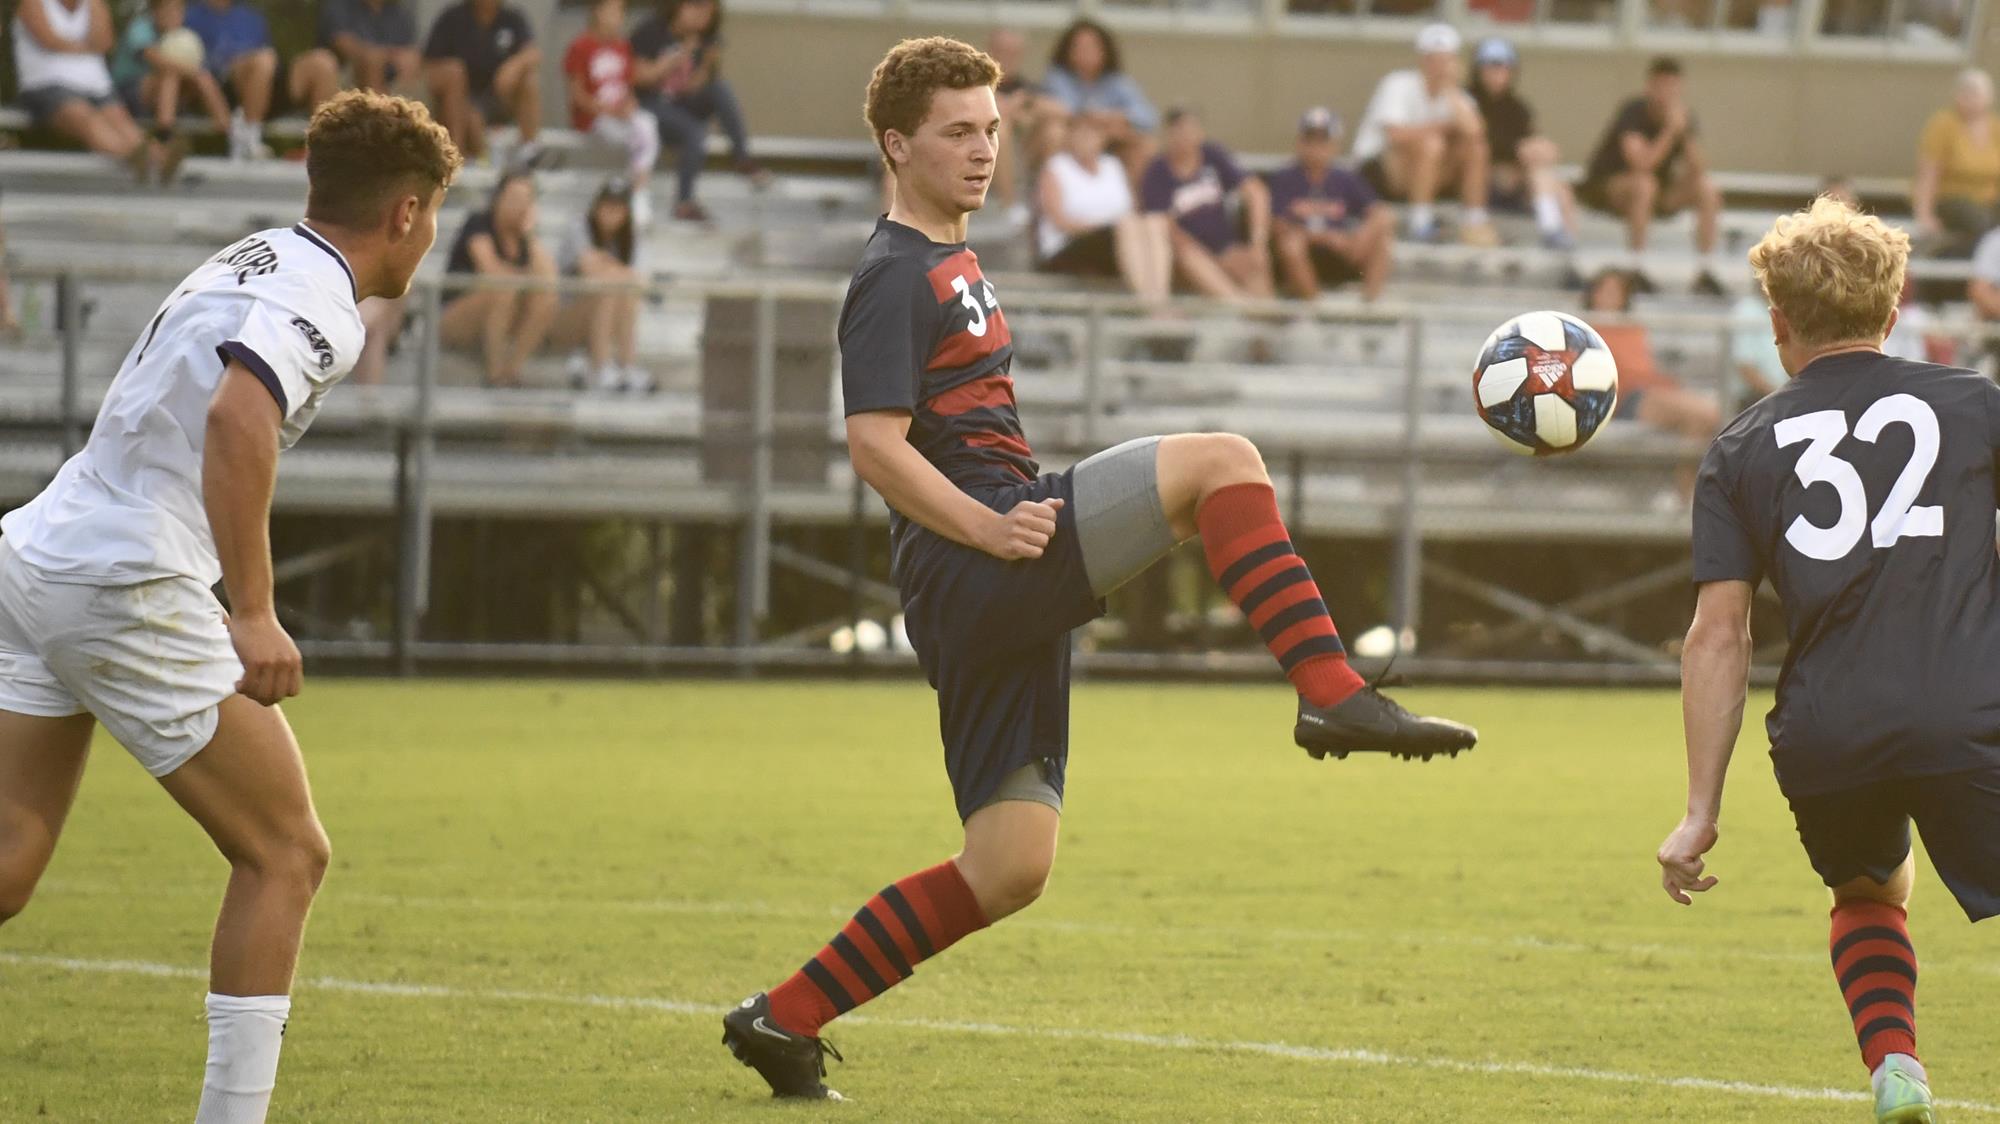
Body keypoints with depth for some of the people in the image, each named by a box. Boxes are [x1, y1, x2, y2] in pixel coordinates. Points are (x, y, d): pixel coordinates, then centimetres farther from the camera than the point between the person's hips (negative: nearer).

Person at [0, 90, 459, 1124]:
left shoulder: (251, 263, 19)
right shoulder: (318, 298, -10)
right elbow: (237, 419, -28)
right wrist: (253, 612, -27)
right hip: (128, 590, -9)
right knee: (286, 854, 2)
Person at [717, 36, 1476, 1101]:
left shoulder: (952, 266, 25)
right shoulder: (894, 276, -6)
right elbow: (874, 445, -17)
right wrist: (991, 531, -25)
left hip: (1006, 589, 10)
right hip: (974, 569, -10)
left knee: (1008, 871, 6)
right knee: (1221, 461, -21)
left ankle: (783, 1019, 10)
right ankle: (1333, 694, -26)